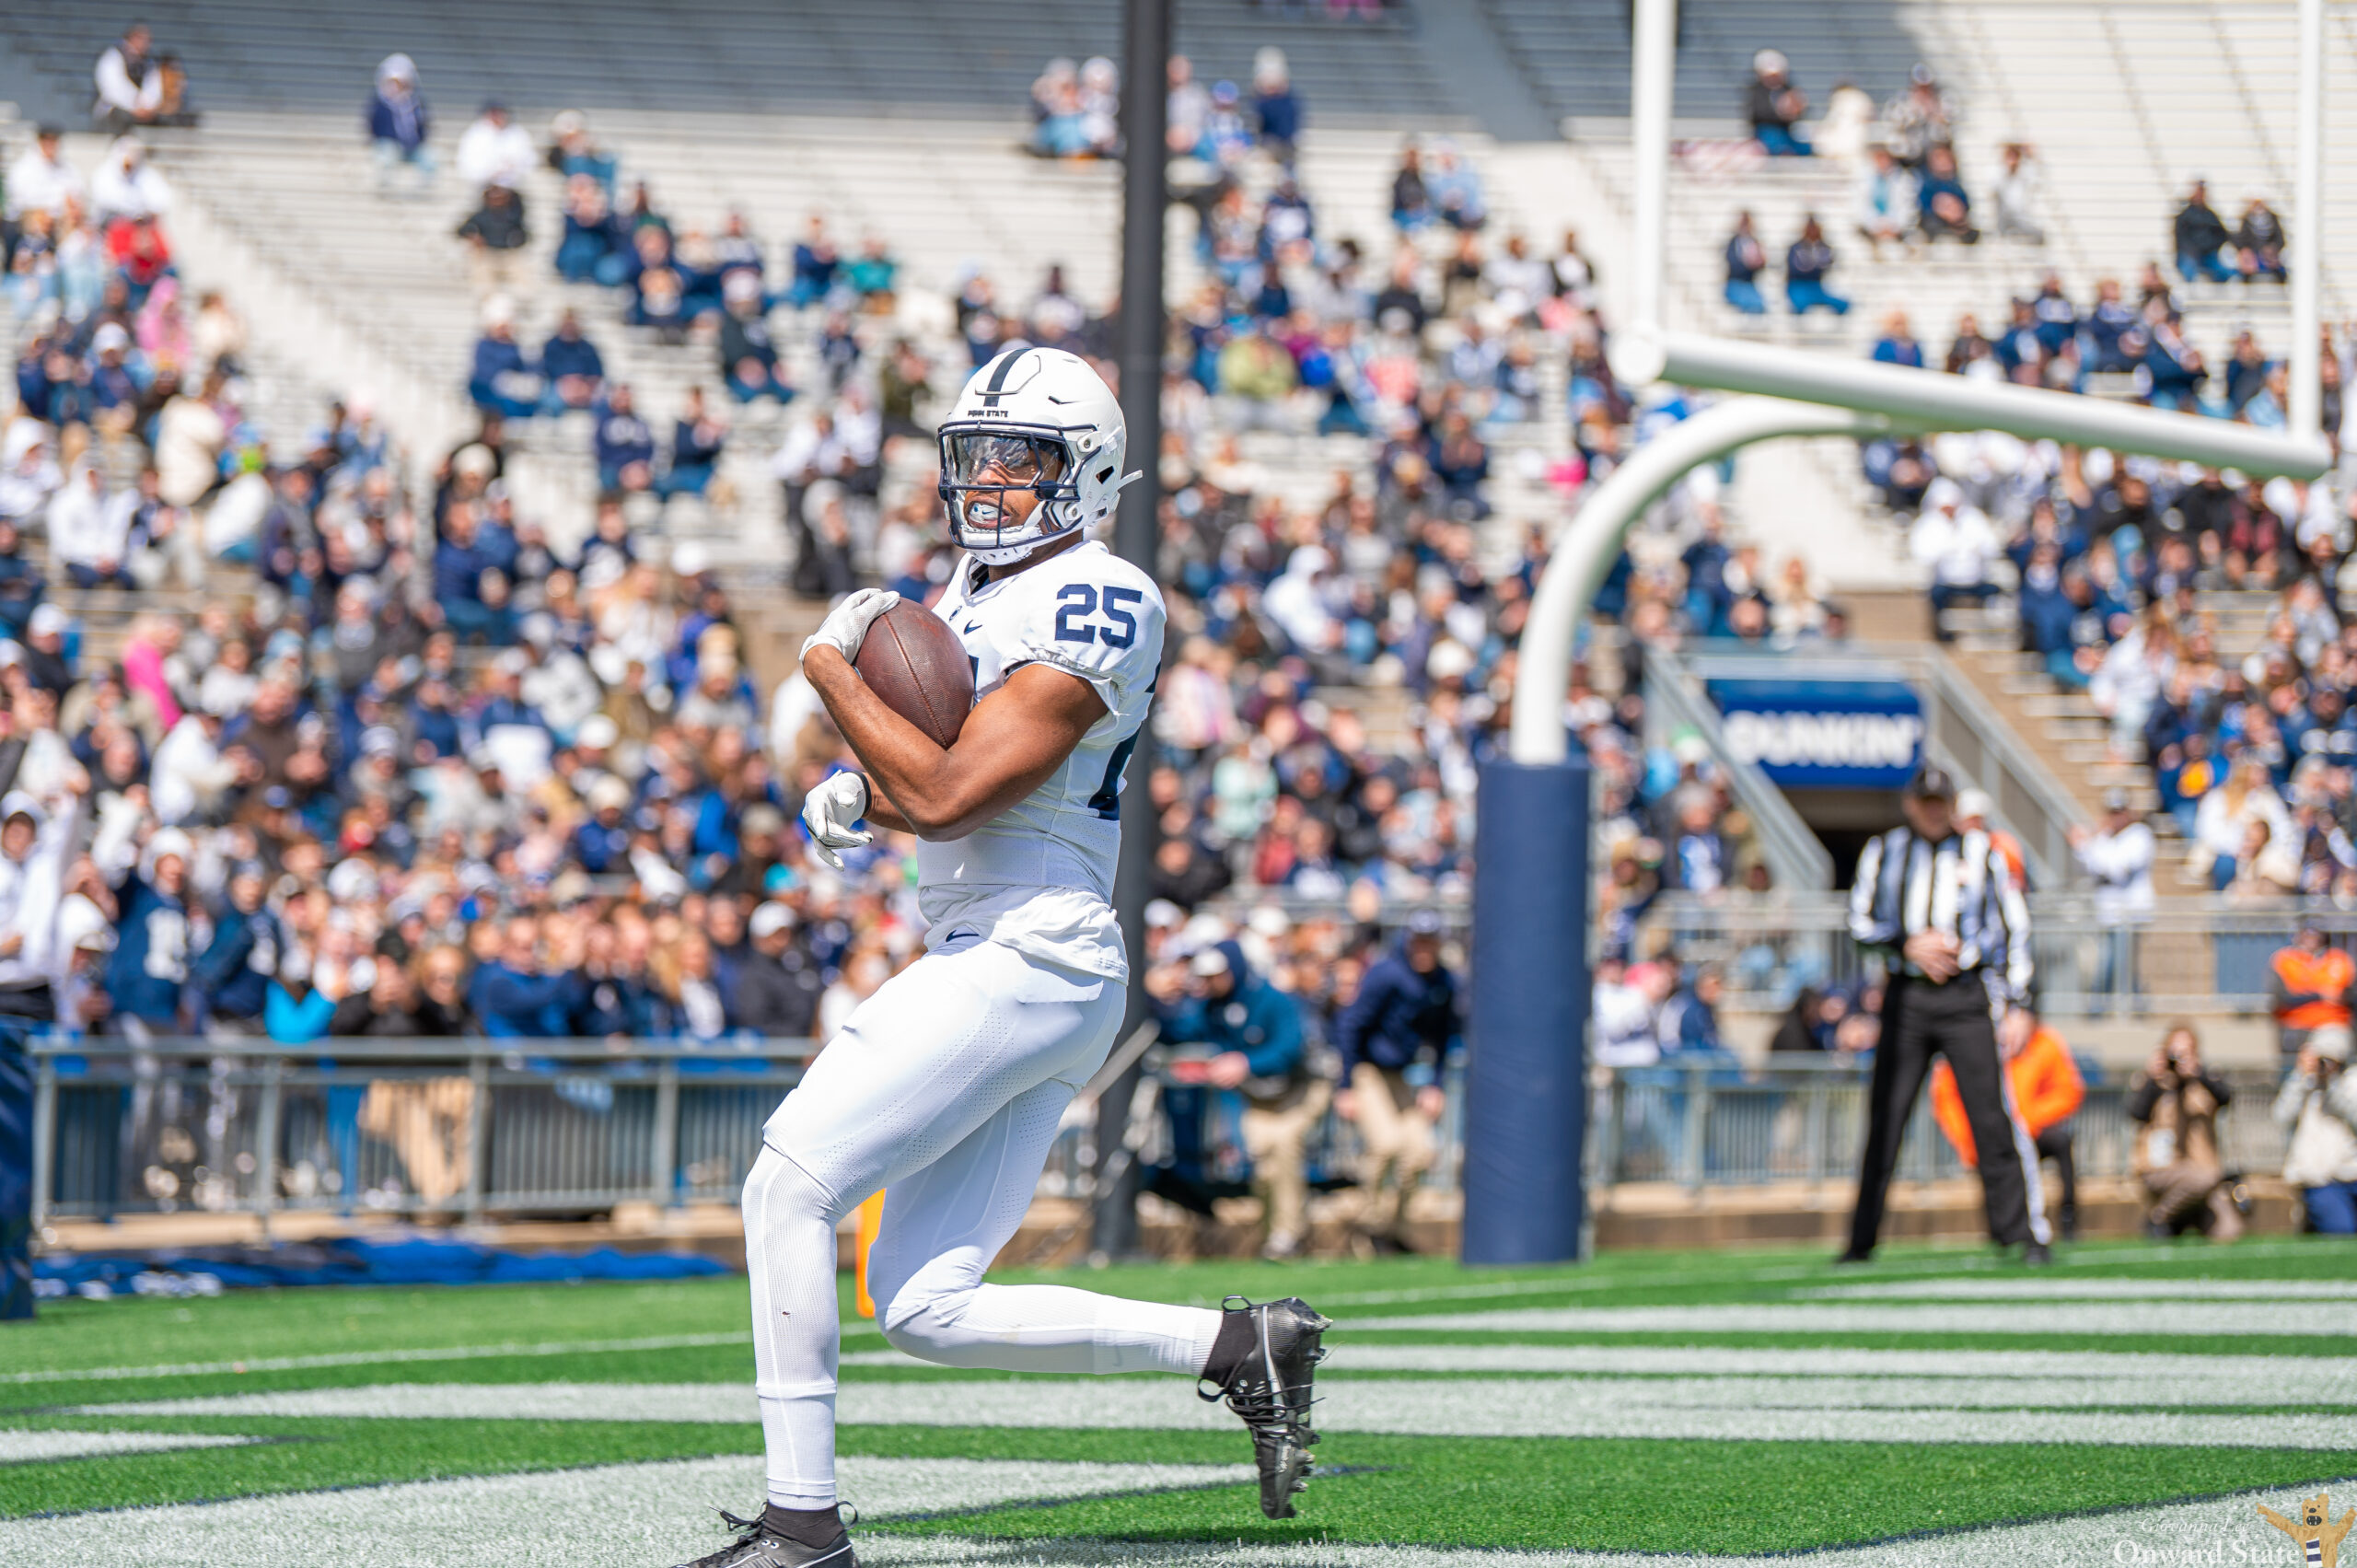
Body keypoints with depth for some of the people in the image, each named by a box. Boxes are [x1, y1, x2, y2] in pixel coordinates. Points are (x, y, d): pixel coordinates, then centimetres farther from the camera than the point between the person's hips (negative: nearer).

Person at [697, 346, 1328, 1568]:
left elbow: (949, 797, -20)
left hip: (1029, 959, -10)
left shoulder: (1094, 607, -12)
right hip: (984, 967, 10)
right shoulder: (976, 591, 18)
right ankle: (1239, 1345, 12)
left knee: (789, 1185, -14)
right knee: (930, 1314, 4)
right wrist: (858, 793, 7)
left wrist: (831, 668, -9)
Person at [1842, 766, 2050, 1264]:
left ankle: (2027, 1234, -7)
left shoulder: (1981, 853, 8)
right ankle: (1862, 1239, 6)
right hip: (1906, 998, 2)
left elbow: (2014, 929, 7)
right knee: (1884, 1120, 0)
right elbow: (1861, 922, 8)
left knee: (1994, 1118, -9)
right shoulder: (1883, 851, 11)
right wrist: (1909, 944, -10)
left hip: (1967, 998, -2)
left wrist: (2016, 1003, -1)